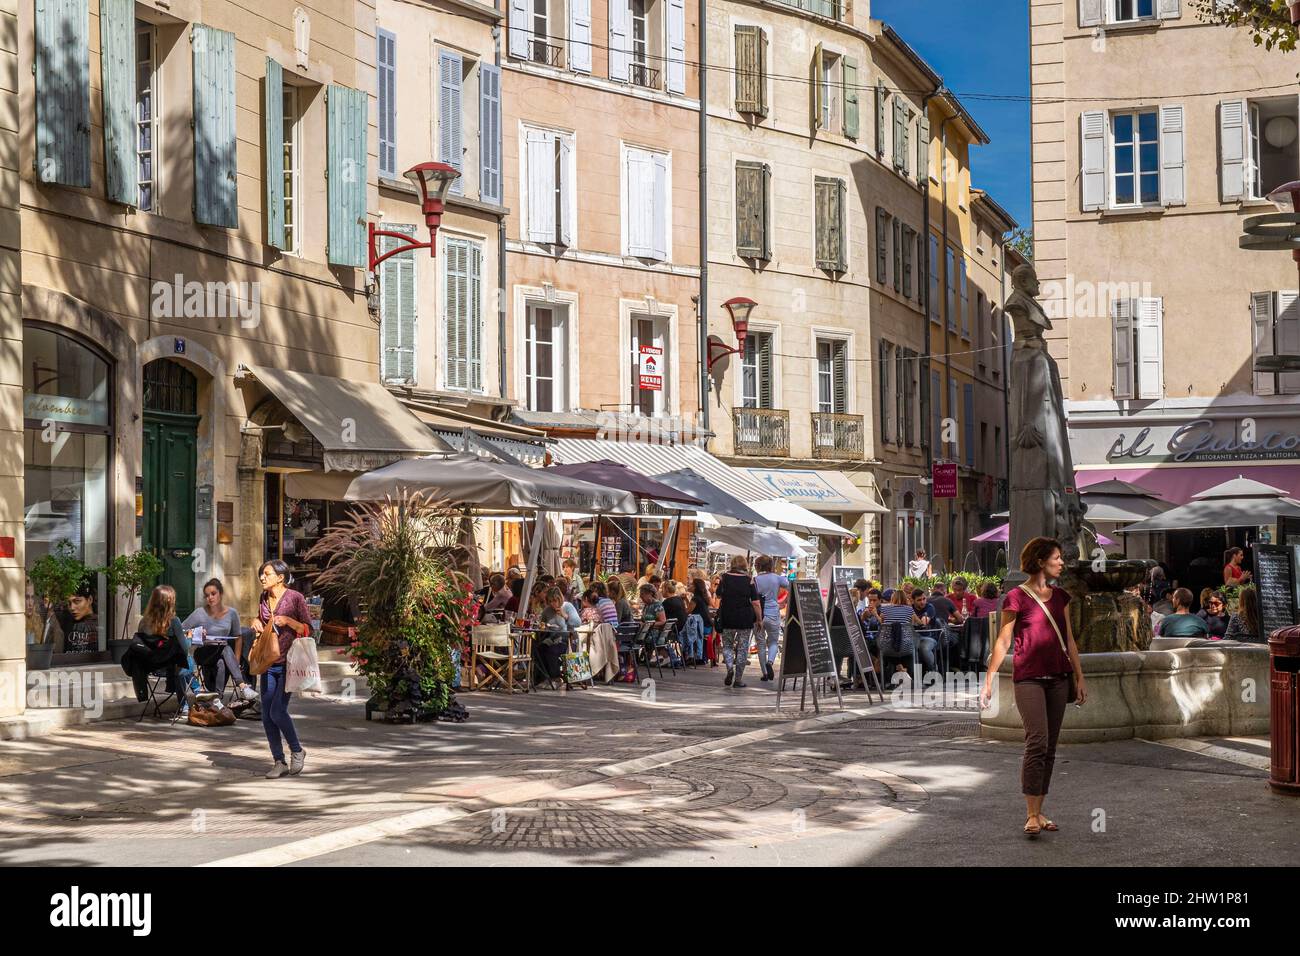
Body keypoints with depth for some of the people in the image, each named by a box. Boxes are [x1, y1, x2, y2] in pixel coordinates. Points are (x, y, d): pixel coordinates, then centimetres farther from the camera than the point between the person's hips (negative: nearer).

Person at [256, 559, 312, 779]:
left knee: (277, 711, -13)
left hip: (289, 663, -6)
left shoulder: (295, 598, -8)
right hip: (269, 664, 6)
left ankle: (297, 751, 9)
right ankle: (279, 762, 13)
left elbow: (308, 629, -6)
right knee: (266, 715, 2)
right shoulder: (263, 599, 9)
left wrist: (287, 620, -19)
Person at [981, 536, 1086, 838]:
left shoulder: (1060, 596, 12)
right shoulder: (1017, 597, -6)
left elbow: (1069, 640, 17)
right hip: (1028, 678, -6)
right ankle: (1031, 815, -13)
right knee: (1037, 742, -16)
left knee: (1049, 748, 6)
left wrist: (1079, 678, 15)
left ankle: (1038, 812, 13)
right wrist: (988, 681, -6)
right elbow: (1003, 642, -4)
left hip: (1058, 678, 6)